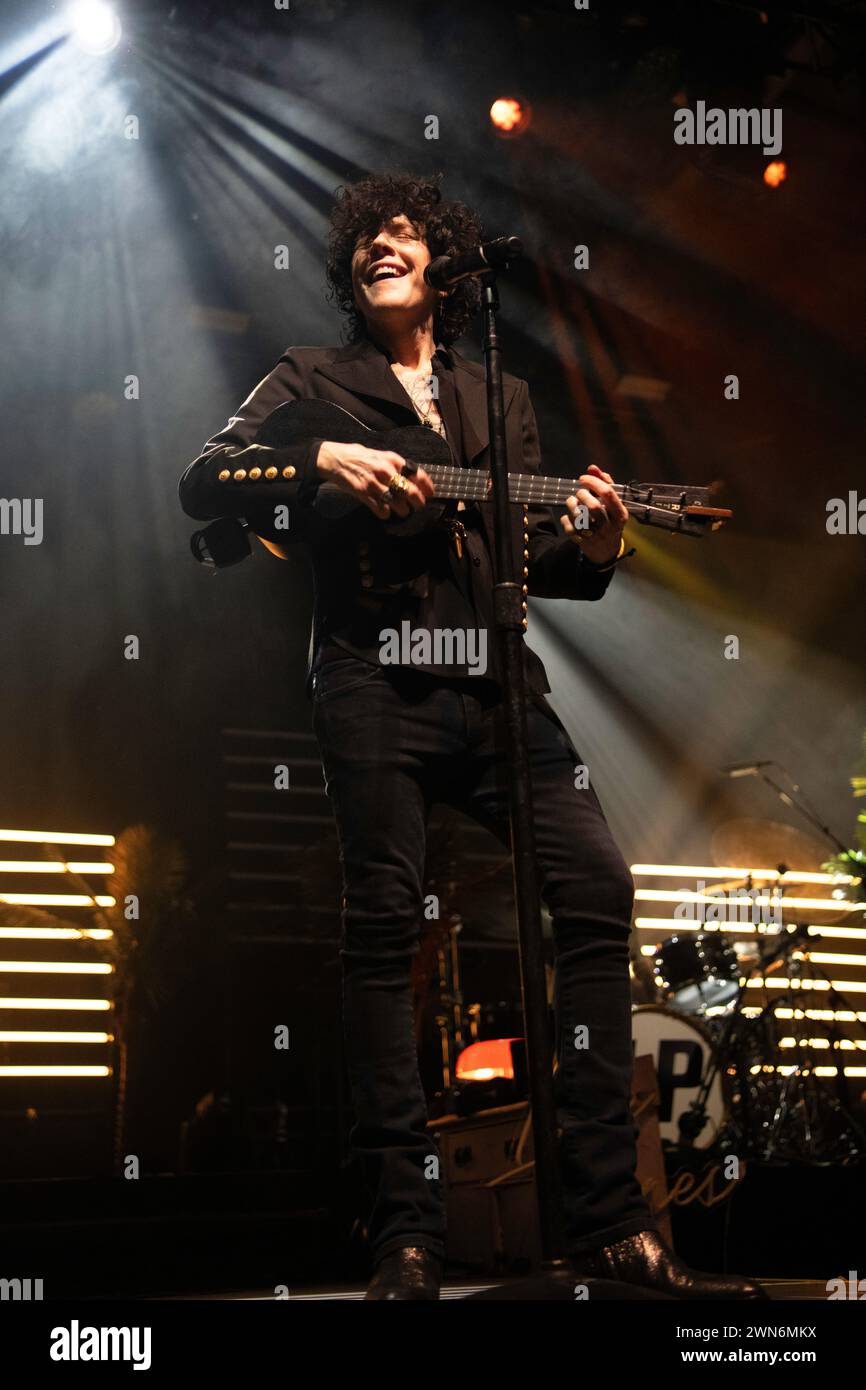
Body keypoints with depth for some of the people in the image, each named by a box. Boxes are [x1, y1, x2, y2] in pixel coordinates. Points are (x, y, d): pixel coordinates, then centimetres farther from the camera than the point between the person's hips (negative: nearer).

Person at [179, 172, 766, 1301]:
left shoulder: (501, 399, 24)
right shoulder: (312, 380, 15)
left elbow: (534, 562, 19)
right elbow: (203, 482, 3)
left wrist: (590, 549, -3)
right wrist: (321, 463, -12)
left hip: (495, 679, 3)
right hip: (374, 679, -3)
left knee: (598, 885, -11)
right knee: (384, 926, -7)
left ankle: (608, 1219, -6)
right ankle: (407, 1236, -1)